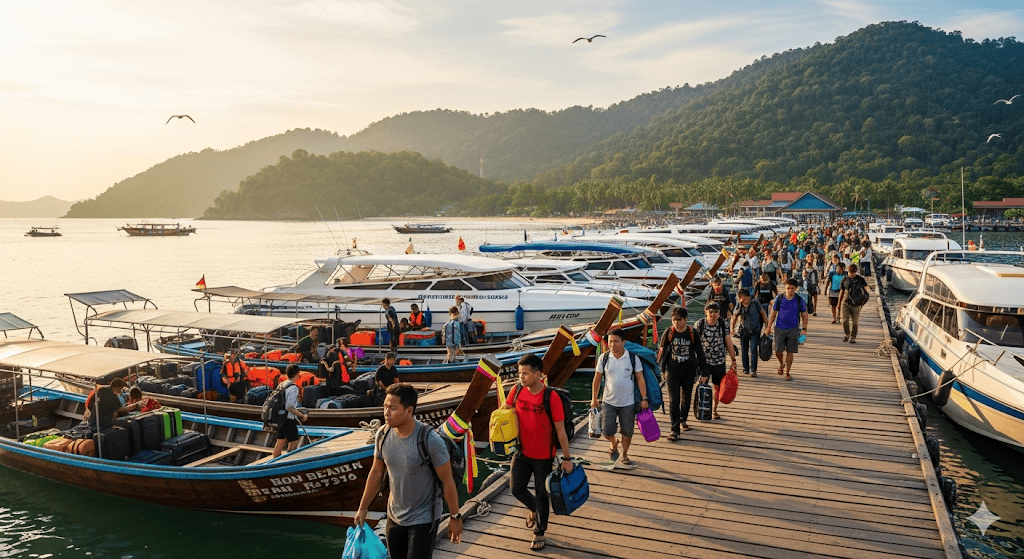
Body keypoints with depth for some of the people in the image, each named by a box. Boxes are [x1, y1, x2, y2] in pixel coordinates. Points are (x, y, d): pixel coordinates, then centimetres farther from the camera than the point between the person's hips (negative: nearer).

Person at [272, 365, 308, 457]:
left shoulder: (281, 385, 8)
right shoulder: (293, 388, -18)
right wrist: (302, 415, -14)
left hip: (280, 418, 9)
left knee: (280, 441, 16)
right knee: (293, 443, 0)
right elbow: (289, 407, -23)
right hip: (289, 420, -9)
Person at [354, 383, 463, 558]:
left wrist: (455, 517, -8)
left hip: (424, 519, -5)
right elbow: (376, 473, 5)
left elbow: (447, 481, -16)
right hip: (394, 516, 6)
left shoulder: (430, 440, -27)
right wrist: (363, 508, 13)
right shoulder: (383, 435, -11)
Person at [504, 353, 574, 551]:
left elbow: (560, 429, -17)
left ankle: (539, 533, 33)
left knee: (541, 495, 10)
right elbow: (504, 410, 10)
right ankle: (534, 509, 45)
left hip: (544, 456, -4)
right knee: (517, 489, 11)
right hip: (522, 452, 4)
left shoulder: (551, 397, -23)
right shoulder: (517, 390, -9)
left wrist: (566, 458, -13)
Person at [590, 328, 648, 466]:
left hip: (627, 403, 0)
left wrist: (644, 399, -6)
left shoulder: (633, 358, -7)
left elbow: (640, 379, -2)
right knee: (607, 432, -3)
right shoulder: (604, 358, -5)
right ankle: (613, 443, 32)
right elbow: (597, 379, 4)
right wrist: (594, 399, 5)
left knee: (627, 432, 8)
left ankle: (624, 456, 31)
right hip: (608, 402, 0)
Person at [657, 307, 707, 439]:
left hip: (689, 372, 1)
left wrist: (703, 372, 3)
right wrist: (662, 370, 5)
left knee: (686, 398, 16)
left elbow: (700, 353, 3)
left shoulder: (693, 334, -5)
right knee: (673, 401, -7)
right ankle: (675, 430, -3)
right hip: (672, 372, -1)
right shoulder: (668, 333, -4)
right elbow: (662, 352, 4)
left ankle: (683, 420, 41)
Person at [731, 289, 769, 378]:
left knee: (753, 350, -12)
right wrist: (732, 329, 17)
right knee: (744, 350, 10)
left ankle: (753, 370, -9)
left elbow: (762, 313, 2)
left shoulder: (755, 303, -10)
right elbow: (735, 317, 12)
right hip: (744, 330, 3)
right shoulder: (739, 306, -3)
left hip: (754, 331, -3)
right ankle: (746, 368, 26)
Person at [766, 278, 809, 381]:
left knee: (790, 352, 2)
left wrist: (804, 329, 0)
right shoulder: (779, 299, -2)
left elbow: (804, 315, 7)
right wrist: (769, 327, 4)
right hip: (780, 328, 0)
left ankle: (787, 373, 15)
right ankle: (781, 364, 30)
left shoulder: (799, 300, -2)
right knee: (778, 351, -3)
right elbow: (773, 314, 6)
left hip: (793, 329, 0)